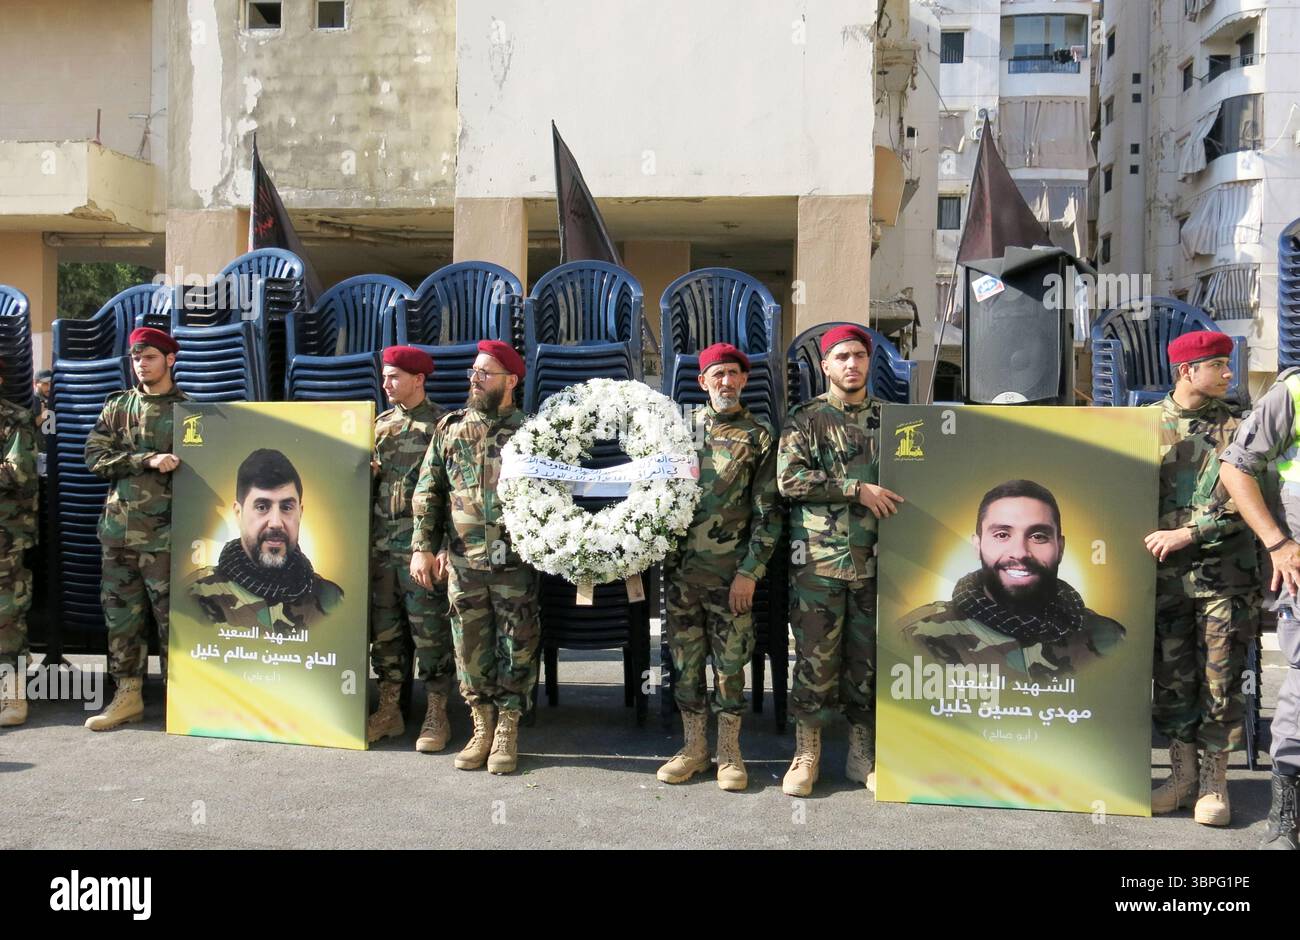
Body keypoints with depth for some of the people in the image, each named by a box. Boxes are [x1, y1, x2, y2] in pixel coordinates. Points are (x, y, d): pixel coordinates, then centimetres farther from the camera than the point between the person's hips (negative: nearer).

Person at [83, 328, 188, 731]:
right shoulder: (116, 406, 11)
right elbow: (95, 456, 1)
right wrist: (148, 461, -12)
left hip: (164, 531, -4)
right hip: (119, 527, 4)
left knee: (171, 614, -1)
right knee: (120, 611, 8)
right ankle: (127, 694, 17)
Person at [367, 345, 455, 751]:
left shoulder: (443, 423, -2)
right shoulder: (382, 423, 16)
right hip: (381, 539, 6)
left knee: (429, 627, -3)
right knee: (384, 625, 9)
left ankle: (436, 714, 4)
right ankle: (389, 710, 18)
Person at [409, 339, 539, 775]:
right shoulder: (451, 428, 9)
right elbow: (427, 492, 9)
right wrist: (423, 546, 2)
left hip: (515, 562, -2)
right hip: (463, 562, 3)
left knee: (516, 647, 3)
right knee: (470, 648, 8)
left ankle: (508, 731, 14)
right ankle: (482, 726, 21)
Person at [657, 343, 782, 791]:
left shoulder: (759, 437, 0)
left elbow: (767, 513, -3)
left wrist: (750, 572, -9)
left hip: (729, 572, -3)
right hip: (680, 568, 3)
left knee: (729, 662, 3)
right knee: (685, 661, 9)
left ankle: (730, 752, 15)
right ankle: (694, 747, 21)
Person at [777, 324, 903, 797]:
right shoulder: (805, 418, 2)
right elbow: (789, 479, -10)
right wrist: (857, 489, -13)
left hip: (874, 560, 3)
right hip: (819, 560, -3)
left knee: (868, 658, 8)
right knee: (814, 657, -1)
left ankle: (863, 753, 20)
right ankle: (807, 753, 11)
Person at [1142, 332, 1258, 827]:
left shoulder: (1235, 426, 3)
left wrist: (1187, 533, -14)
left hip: (1224, 570, -1)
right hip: (1166, 570, 1)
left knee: (1221, 677, 0)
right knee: (1171, 675, 6)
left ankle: (1215, 780, 10)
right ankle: (1182, 772, 18)